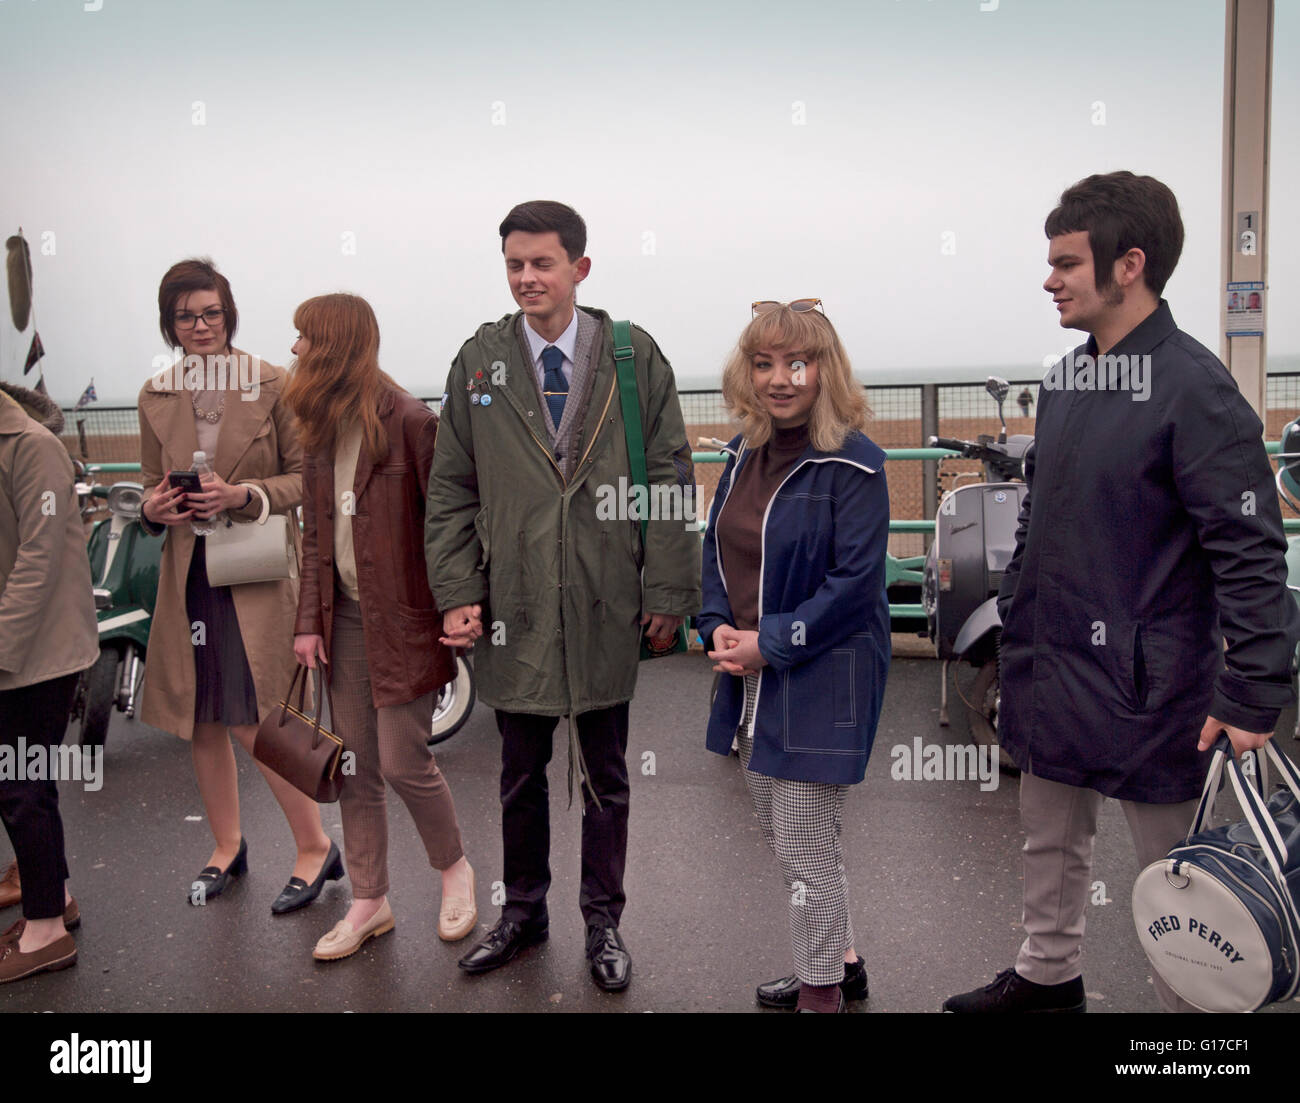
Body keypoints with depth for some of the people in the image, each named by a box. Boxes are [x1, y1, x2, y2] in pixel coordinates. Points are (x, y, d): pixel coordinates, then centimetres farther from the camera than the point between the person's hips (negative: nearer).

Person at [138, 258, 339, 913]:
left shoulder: (271, 386, -3)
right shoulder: (156, 397, 9)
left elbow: (305, 477, -1)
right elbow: (152, 485, 16)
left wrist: (242, 495, -17)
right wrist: (156, 505, -7)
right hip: (188, 572, 5)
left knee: (255, 723, -8)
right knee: (202, 721, 11)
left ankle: (315, 847, 11)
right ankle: (226, 845, 30)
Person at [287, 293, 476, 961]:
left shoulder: (408, 422, -13)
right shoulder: (319, 430, 9)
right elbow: (314, 533, 12)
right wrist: (309, 619, 5)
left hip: (402, 616, -7)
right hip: (345, 617, 7)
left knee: (402, 759, -2)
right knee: (355, 765, 10)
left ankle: (453, 867, 25)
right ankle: (369, 903, 23)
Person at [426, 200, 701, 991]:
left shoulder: (635, 356, 0)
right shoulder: (479, 361, 4)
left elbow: (671, 480, 1)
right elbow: (451, 490, 6)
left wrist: (669, 590, -3)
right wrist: (457, 593, -1)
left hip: (606, 606, -1)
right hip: (514, 605, 1)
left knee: (605, 777, 12)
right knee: (521, 773, 15)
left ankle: (604, 920, 29)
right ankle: (523, 912, 34)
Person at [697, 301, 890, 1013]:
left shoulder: (852, 463, -14)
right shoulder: (744, 454, 9)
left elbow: (855, 581, -18)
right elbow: (717, 547, 13)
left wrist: (770, 642, -18)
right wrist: (717, 627, -3)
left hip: (821, 678, -8)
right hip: (752, 677, 8)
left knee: (805, 847, 0)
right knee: (779, 834, 19)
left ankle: (821, 994, 19)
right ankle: (841, 962, 38)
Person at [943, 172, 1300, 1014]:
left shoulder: (1194, 388, -17)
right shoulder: (1067, 378, 8)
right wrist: (1017, 624, 16)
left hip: (1144, 685, -8)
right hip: (1049, 673, 8)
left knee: (1172, 865, 8)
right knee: (1051, 839, 22)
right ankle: (1049, 974, 42)